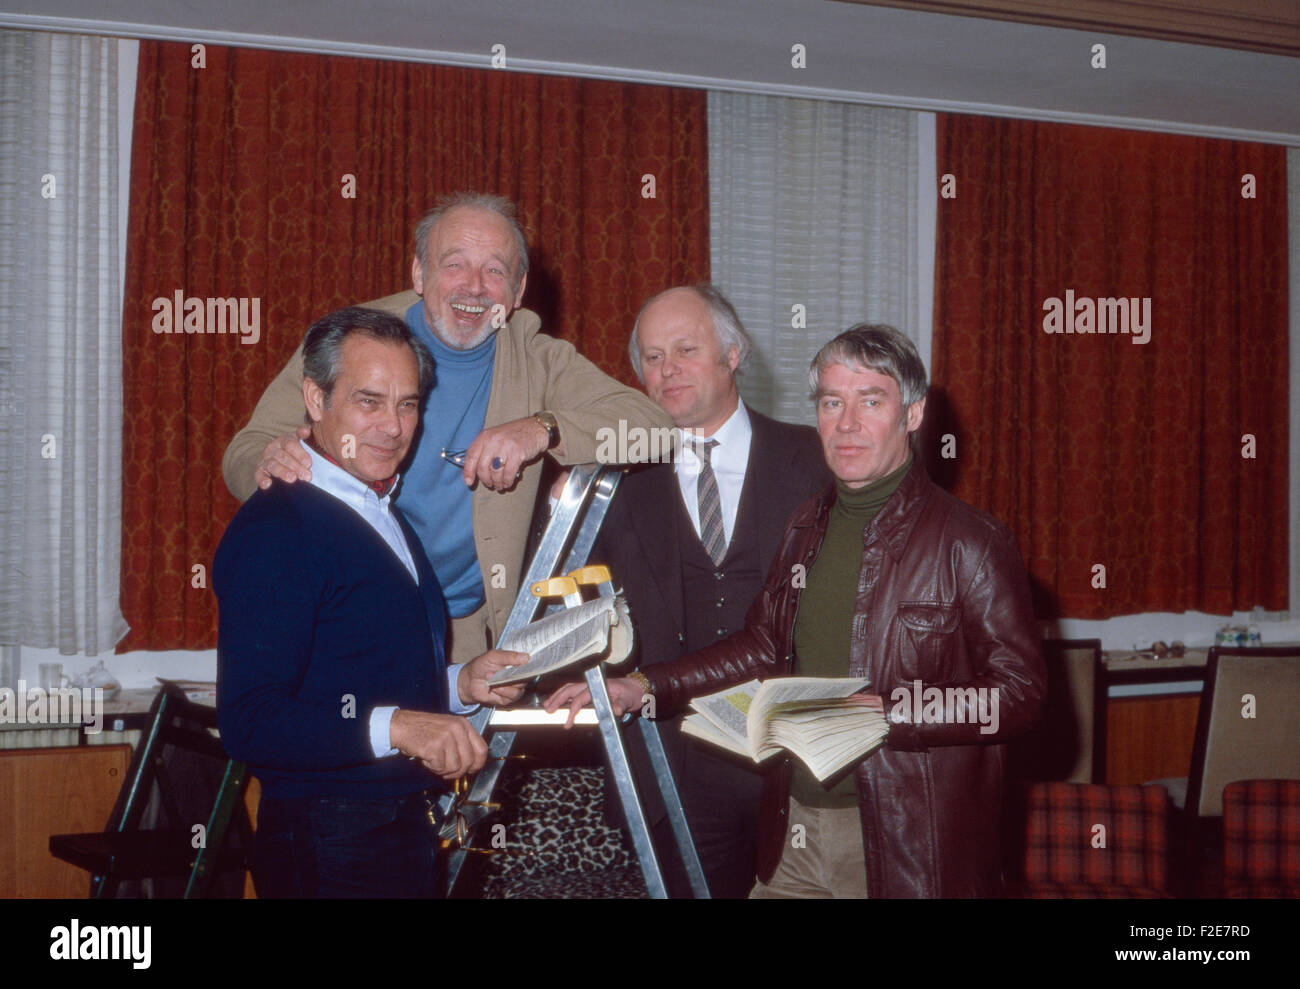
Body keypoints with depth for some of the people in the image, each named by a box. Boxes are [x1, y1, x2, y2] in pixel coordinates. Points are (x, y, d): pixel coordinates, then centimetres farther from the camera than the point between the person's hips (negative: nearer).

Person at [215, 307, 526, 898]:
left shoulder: (385, 517, 15)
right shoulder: (273, 530, -17)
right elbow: (248, 721, -25)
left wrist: (460, 684, 6)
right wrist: (393, 726, -33)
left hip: (405, 837, 9)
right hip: (330, 853, -9)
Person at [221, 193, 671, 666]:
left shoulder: (537, 360, 3)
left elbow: (649, 425, -7)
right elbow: (244, 454, 2)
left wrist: (543, 428, -23)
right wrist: (270, 464, -23)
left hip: (468, 635, 1)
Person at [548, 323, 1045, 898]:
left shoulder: (971, 543, -9)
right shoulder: (805, 528, 11)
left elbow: (1020, 691, -13)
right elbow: (764, 647, 19)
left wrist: (893, 711, -23)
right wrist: (642, 689, 9)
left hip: (909, 848, -5)